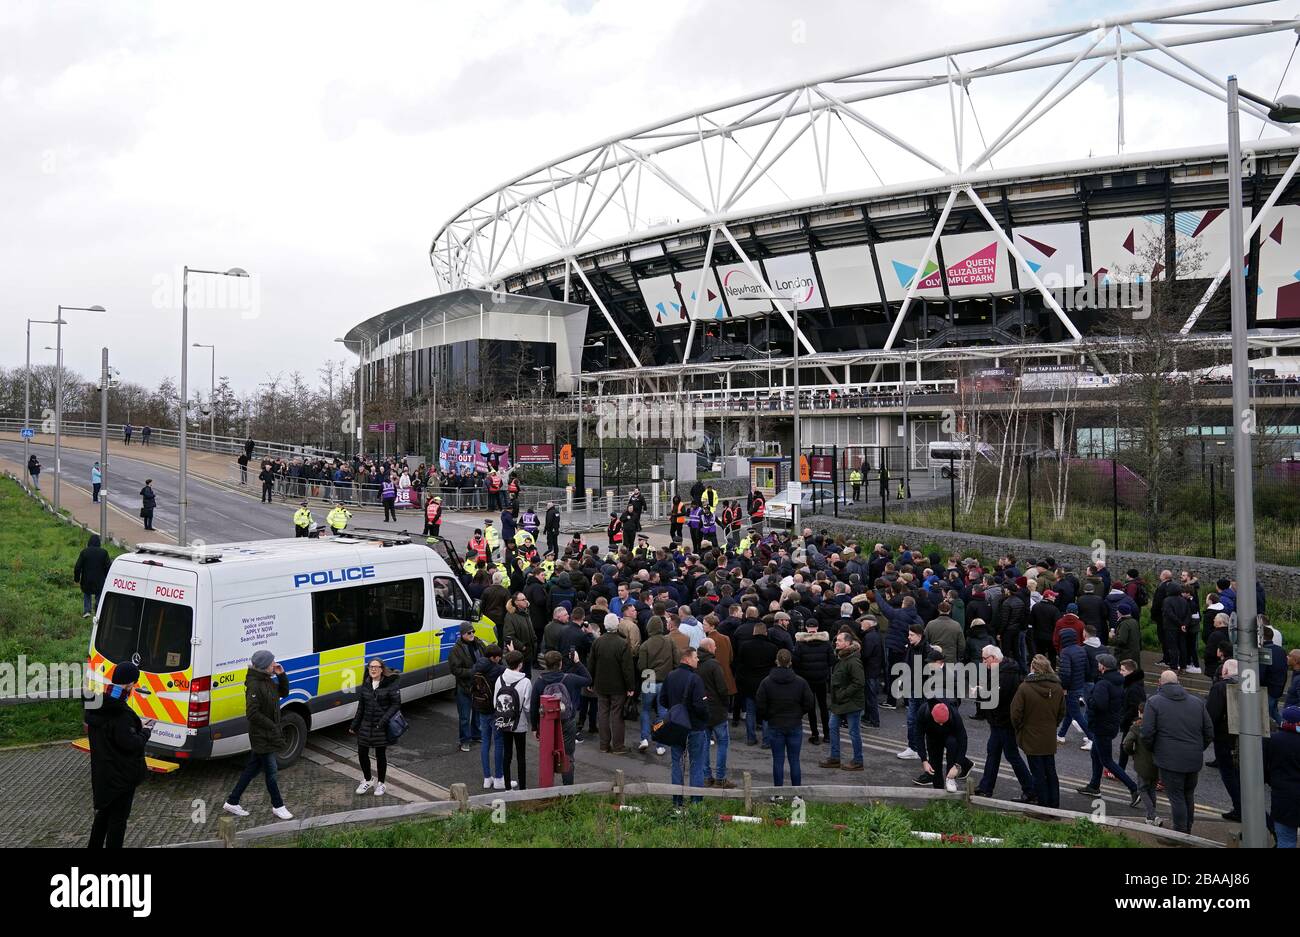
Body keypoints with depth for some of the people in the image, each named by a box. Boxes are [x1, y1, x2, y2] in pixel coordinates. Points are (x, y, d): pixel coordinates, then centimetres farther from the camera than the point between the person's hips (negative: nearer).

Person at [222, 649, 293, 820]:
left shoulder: (268, 681, 5)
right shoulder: (254, 685, -23)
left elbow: (283, 692, 17)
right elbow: (253, 713, -24)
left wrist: (282, 676, 0)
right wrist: (273, 727, -21)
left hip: (268, 734, 9)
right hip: (261, 736, -9)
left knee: (253, 768, 17)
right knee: (271, 770, 3)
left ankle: (232, 802, 27)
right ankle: (278, 806, 18)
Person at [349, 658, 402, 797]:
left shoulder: (390, 684, -11)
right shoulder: (365, 685, 5)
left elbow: (396, 704, -11)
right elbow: (361, 707, 13)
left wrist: (385, 719, -21)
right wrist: (354, 725, 13)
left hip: (382, 726, -5)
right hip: (366, 725, 5)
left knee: (380, 754, 7)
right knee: (362, 753, 7)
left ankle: (380, 783, 24)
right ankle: (367, 781, 29)